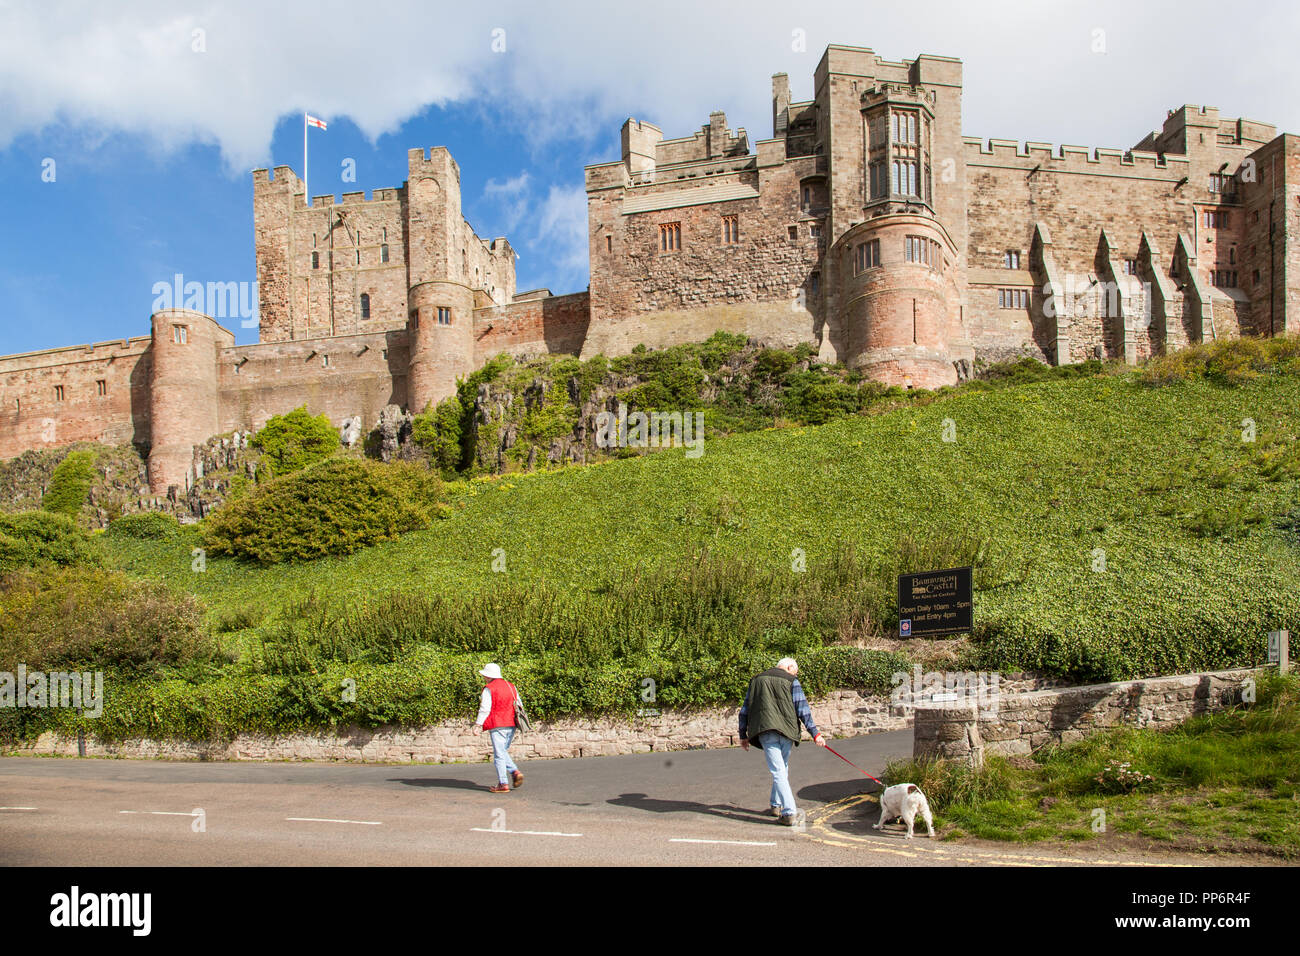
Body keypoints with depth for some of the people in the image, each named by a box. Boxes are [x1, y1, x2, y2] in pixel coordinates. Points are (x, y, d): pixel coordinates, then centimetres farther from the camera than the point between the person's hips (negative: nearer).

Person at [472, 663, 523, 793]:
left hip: (497, 726, -7)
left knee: (499, 755, -2)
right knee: (503, 752, 19)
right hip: (511, 725, 7)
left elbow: (485, 709, -12)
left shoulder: (489, 689, -7)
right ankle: (515, 772, 1)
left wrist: (478, 725, -9)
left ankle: (503, 784, -2)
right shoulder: (511, 686, 14)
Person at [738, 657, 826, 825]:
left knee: (778, 771, -6)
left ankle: (789, 812, -15)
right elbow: (803, 710, 1)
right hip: (786, 729, -1)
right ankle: (776, 805, 26)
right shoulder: (791, 681, 9)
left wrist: (743, 735, 22)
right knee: (782, 768, 19)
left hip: (765, 730, 1)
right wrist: (815, 734, 1)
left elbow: (745, 710, 18)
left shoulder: (756, 680, 20)